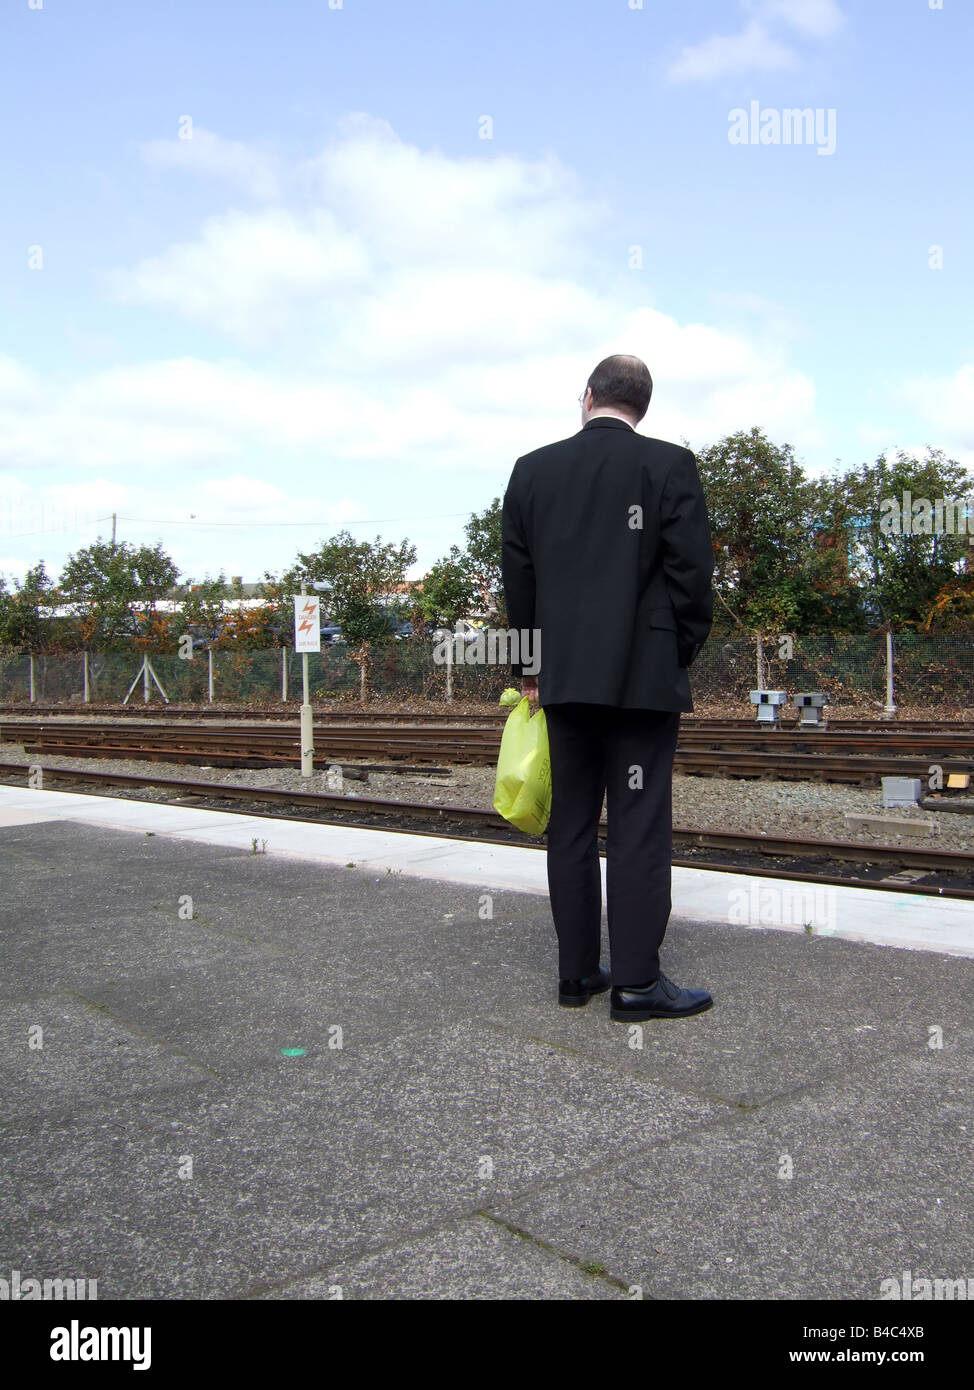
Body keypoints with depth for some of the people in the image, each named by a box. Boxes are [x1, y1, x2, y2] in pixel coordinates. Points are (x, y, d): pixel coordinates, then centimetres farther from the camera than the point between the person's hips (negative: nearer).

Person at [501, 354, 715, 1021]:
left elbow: (518, 580, 9)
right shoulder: (670, 465, -5)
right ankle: (636, 981, 4)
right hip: (644, 676, -4)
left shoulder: (531, 470, 6)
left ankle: (577, 972, 18)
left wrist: (530, 666, 16)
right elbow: (692, 575, -7)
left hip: (563, 676, 4)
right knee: (639, 828, 0)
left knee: (571, 825, 10)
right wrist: (679, 656, 6)